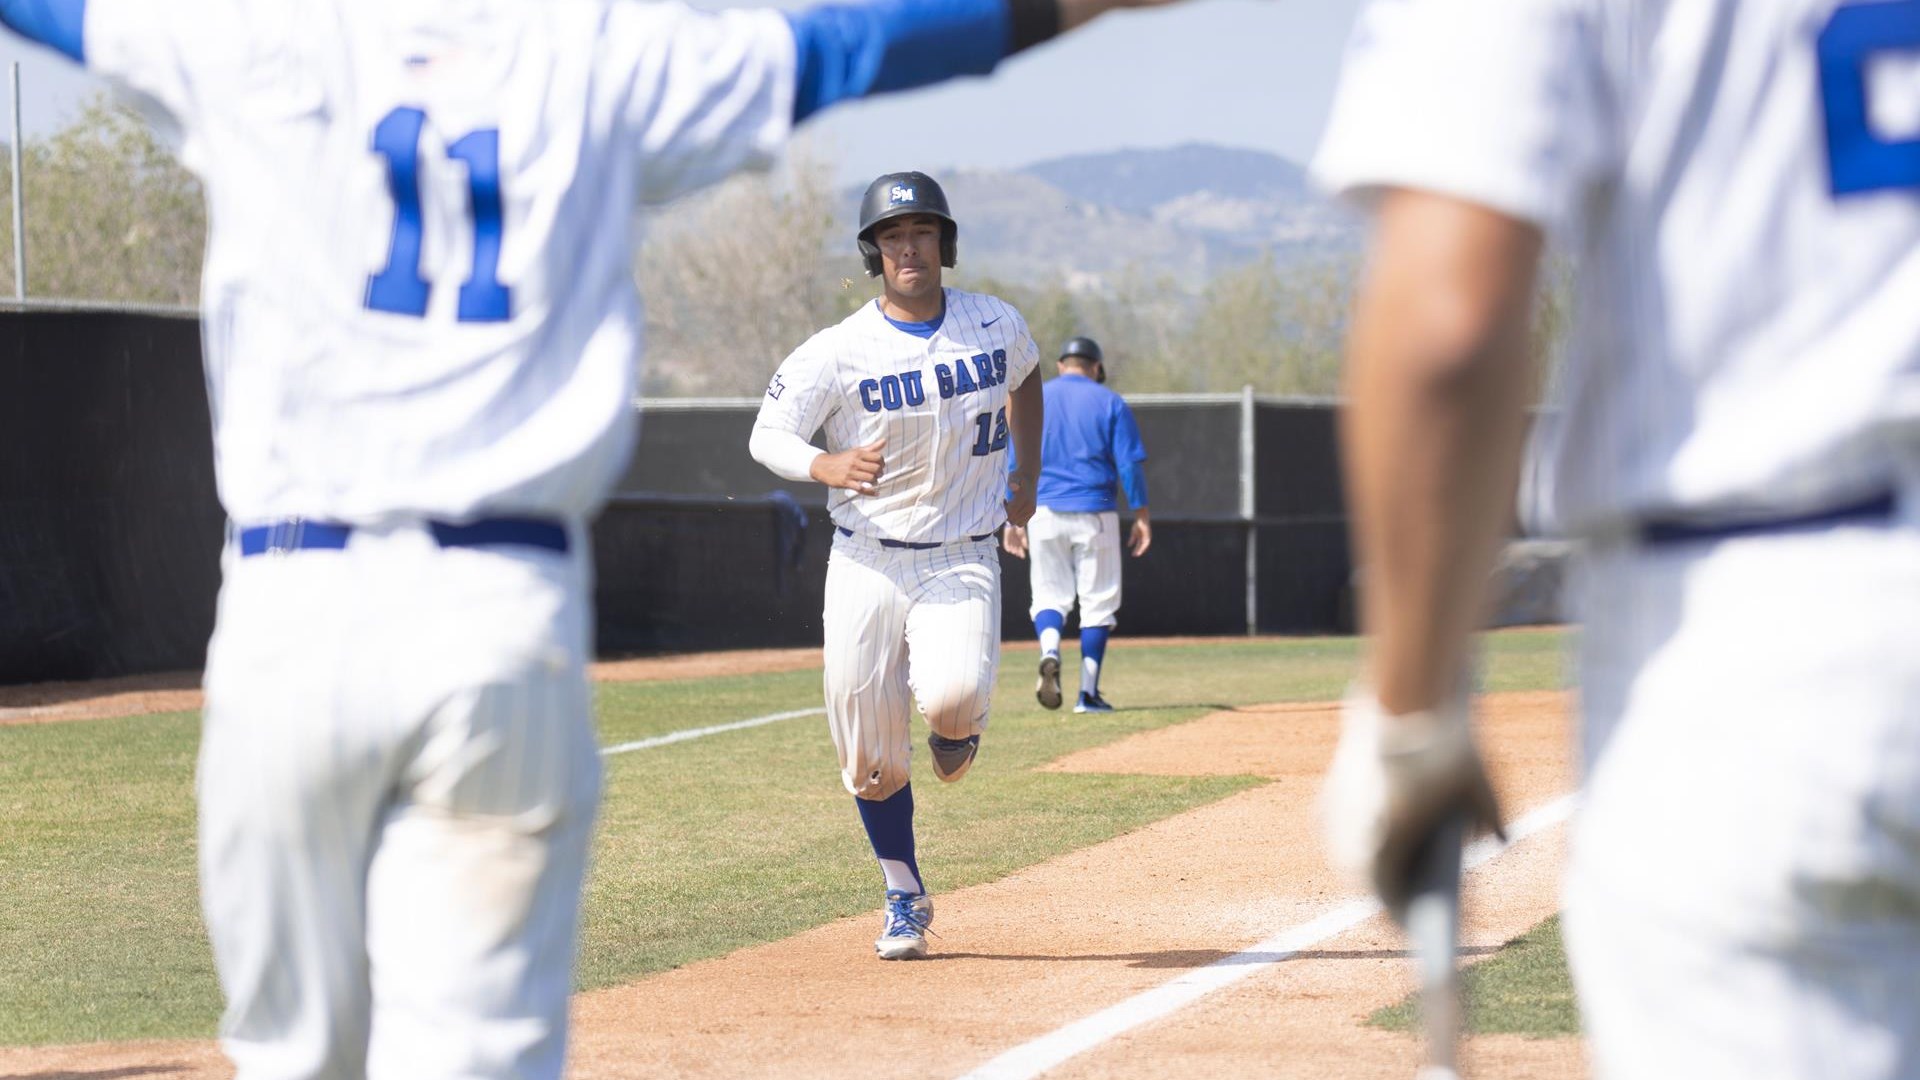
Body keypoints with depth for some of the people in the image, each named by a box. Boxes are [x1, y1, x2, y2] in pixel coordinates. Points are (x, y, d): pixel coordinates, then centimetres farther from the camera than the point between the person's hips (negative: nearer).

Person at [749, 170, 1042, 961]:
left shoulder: (997, 326, 0)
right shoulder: (837, 352, -9)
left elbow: (1025, 378, 23)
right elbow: (767, 436, -10)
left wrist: (1027, 477, 21)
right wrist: (830, 466, -30)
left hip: (961, 561, 0)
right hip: (867, 562, 0)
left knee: (953, 694, -28)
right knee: (869, 751, 2)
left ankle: (955, 727, 12)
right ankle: (904, 899, 23)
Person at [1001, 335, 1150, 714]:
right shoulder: (1110, 403, 3)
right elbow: (1130, 463, -3)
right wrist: (1141, 514, 1)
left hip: (1045, 512, 1)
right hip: (1095, 513, -1)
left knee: (1049, 594, 11)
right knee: (1098, 600, 7)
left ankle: (1050, 651, -21)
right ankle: (1088, 692, 3)